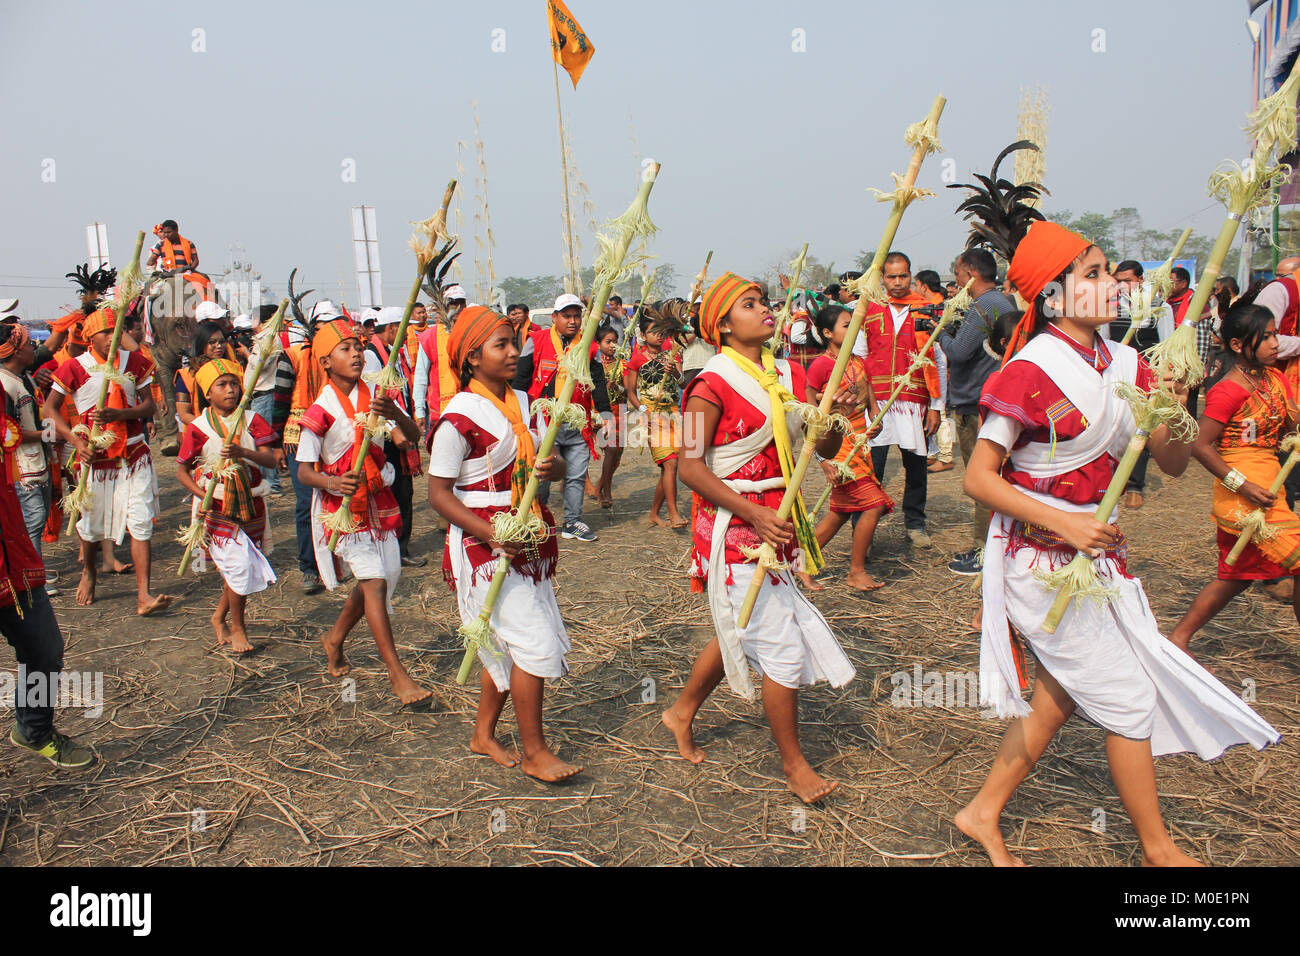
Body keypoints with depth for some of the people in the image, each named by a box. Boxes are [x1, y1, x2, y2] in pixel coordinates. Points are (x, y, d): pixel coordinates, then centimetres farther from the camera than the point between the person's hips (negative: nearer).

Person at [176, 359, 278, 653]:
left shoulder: (251, 420, 1)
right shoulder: (197, 429, -4)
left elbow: (270, 459, -9)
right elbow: (182, 469, 2)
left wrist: (243, 452, -27)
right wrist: (201, 495, -14)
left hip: (251, 505, 3)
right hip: (217, 507, -3)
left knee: (246, 568, 11)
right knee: (239, 563, -14)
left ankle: (219, 617, 37)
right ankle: (237, 628, 6)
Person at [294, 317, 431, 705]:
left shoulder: (376, 396, 1)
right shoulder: (320, 411, -13)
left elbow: (414, 437, -8)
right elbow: (304, 471, -10)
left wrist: (395, 414, -28)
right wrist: (331, 482, -31)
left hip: (378, 499, 6)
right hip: (341, 505, -6)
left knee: (383, 577, 11)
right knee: (374, 581, -12)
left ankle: (335, 638, 37)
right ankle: (398, 674, -6)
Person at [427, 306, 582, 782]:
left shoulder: (522, 403, 8)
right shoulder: (459, 417, -14)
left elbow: (554, 462, 11)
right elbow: (439, 493, -14)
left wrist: (551, 467, -15)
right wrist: (491, 534, -24)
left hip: (528, 538, 8)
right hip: (484, 544, -7)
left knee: (507, 644, 14)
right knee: (535, 640, -9)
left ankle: (484, 733, 32)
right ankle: (534, 751, 7)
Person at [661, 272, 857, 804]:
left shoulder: (788, 375, 8)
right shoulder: (712, 384, -13)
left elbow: (824, 450, 7)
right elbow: (690, 467, -17)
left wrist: (837, 416, -15)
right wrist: (755, 514, -23)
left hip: (776, 519, 8)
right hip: (734, 524, -8)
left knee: (738, 632, 20)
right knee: (782, 646, -2)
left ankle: (682, 714, 43)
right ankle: (793, 762, 18)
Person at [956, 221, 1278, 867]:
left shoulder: (1125, 365, 3)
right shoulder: (1030, 372, -17)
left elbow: (1173, 465, 4)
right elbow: (979, 479, -18)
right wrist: (1065, 523, -24)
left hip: (1095, 549, 7)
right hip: (1040, 557, -7)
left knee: (1059, 697, 15)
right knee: (1129, 698, 4)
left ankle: (982, 814, 31)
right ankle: (1159, 849, 26)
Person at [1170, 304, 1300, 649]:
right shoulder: (1229, 391, -15)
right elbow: (1200, 446, -17)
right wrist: (1242, 485, -20)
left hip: (1265, 490, 9)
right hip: (1243, 496, -9)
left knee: (1237, 576, 15)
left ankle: (1179, 638, 23)